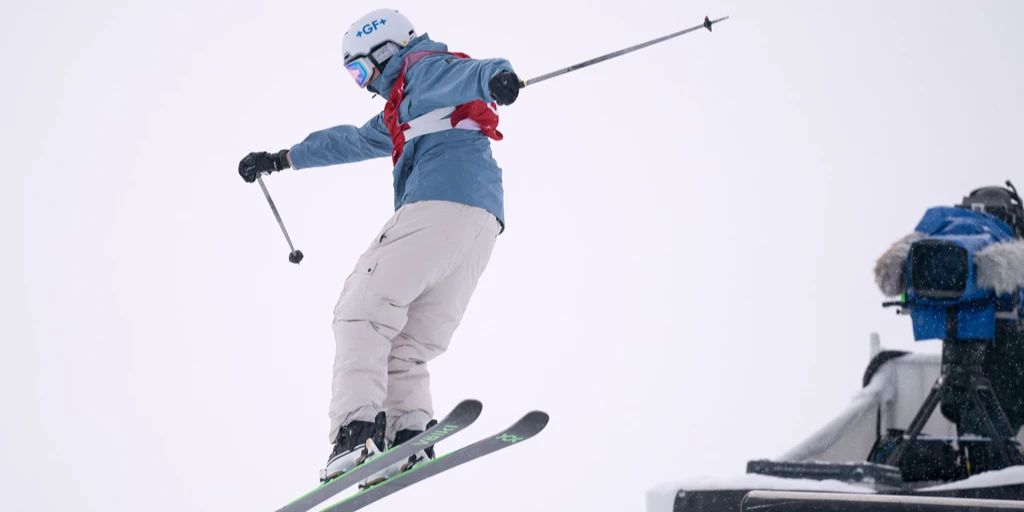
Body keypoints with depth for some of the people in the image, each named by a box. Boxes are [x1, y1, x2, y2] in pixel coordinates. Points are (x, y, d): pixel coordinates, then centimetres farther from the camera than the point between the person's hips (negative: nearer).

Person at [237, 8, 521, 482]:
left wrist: (495, 76, -41)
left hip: (440, 205, -9)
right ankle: (409, 433, -11)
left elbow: (462, 73, -17)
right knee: (407, 346, 7)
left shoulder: (422, 68, 7)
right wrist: (282, 158, 58)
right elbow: (352, 141, 50)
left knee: (363, 309, -11)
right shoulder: (402, 110, 36)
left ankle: (357, 428, -26)